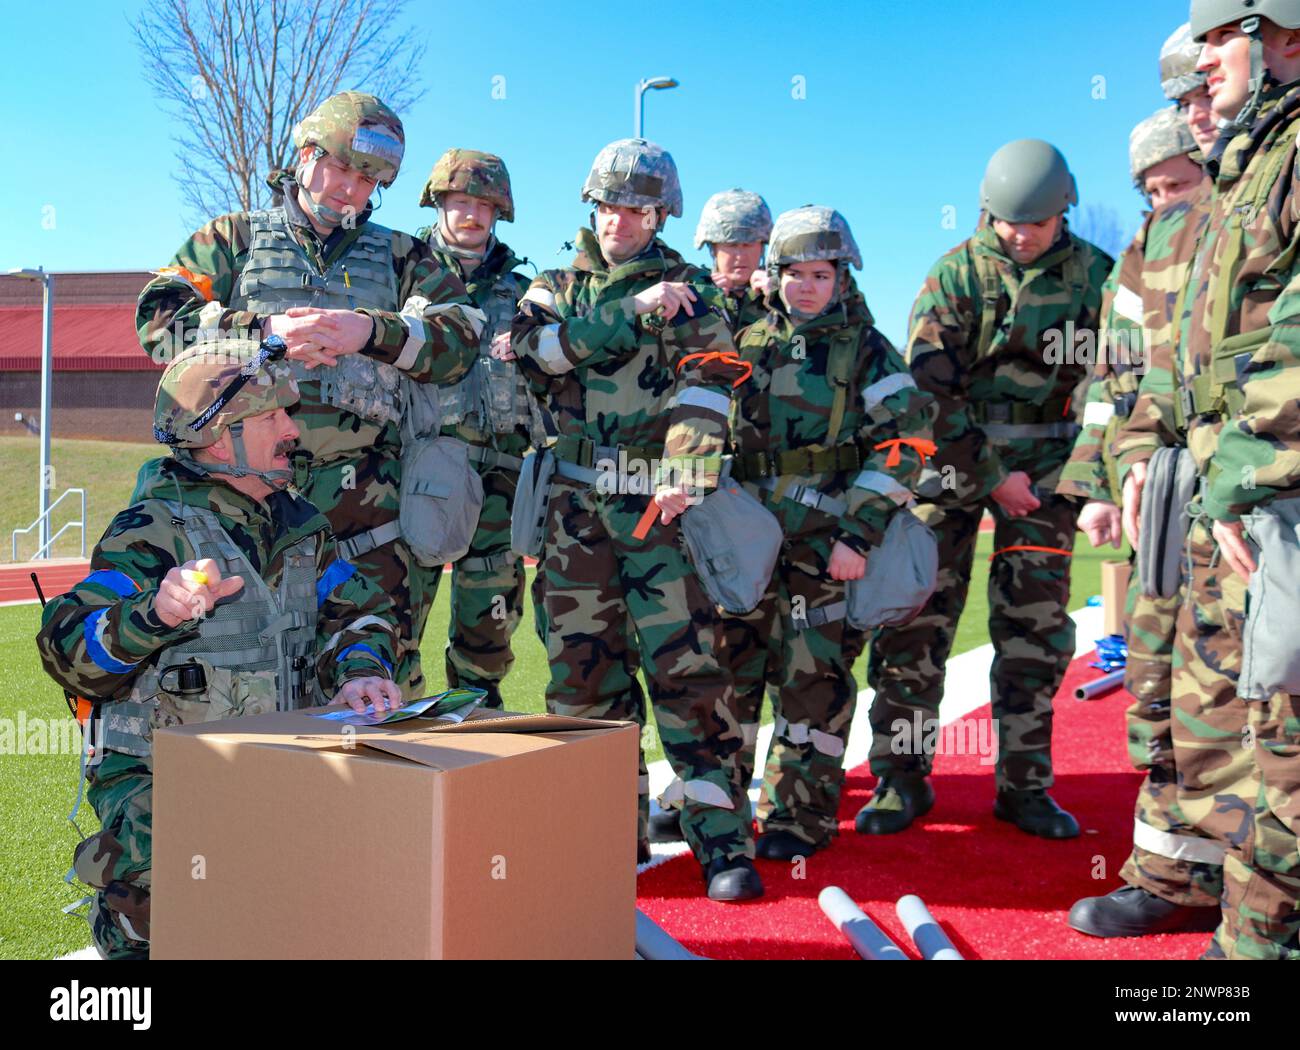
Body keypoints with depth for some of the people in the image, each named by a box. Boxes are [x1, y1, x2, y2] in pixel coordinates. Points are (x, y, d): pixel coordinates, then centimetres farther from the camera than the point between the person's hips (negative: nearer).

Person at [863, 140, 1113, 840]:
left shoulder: (1095, 274, 3)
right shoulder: (957, 272, -3)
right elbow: (929, 387, -8)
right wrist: (990, 475, -10)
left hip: (1047, 466, 2)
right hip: (952, 459, -2)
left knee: (1035, 626, 3)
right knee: (915, 617, -4)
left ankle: (1024, 786, 14)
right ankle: (900, 780, 6)